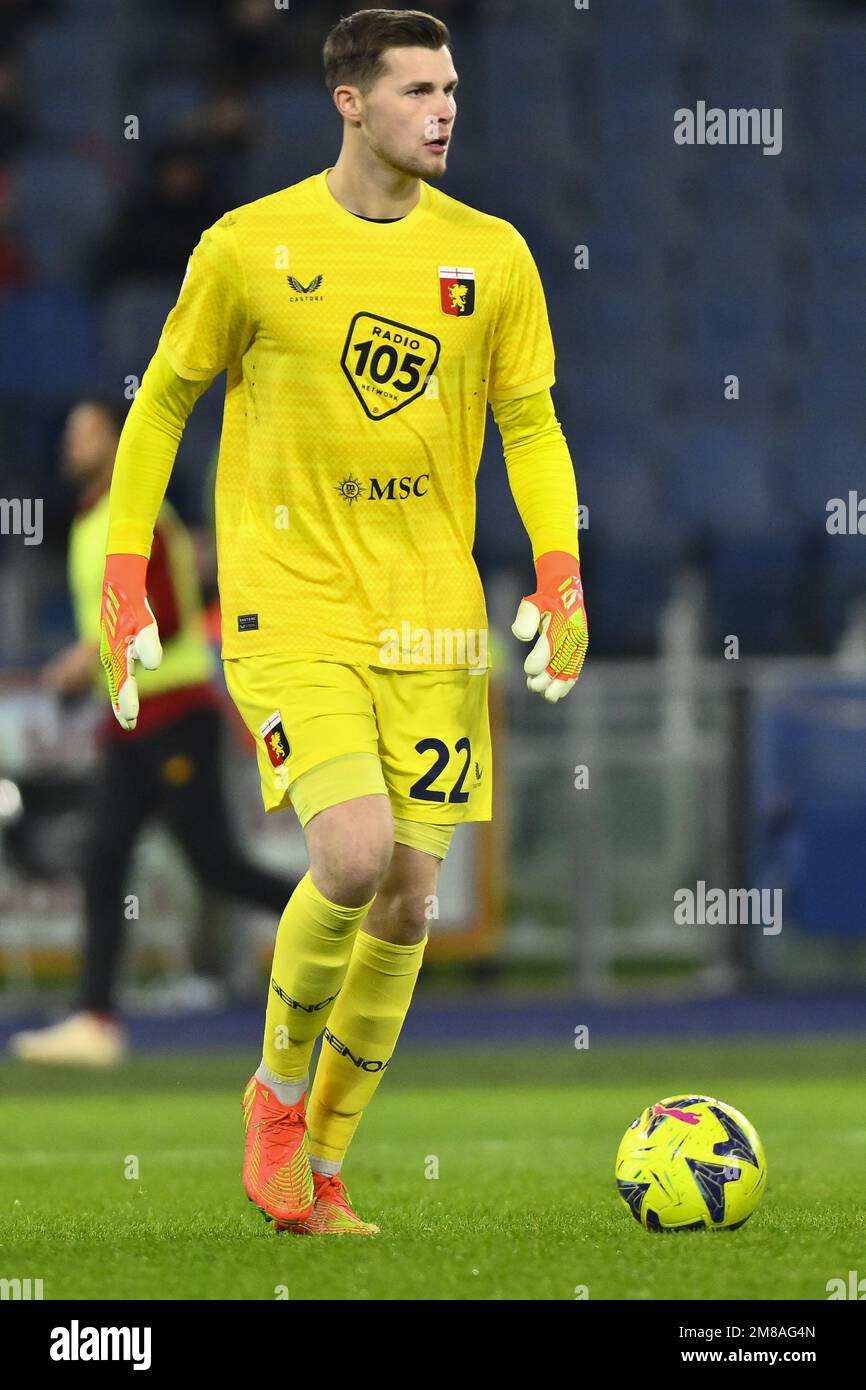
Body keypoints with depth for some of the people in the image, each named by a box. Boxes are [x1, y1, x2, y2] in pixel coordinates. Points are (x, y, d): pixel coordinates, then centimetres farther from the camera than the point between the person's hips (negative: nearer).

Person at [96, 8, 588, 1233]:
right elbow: (161, 407, 6)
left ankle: (320, 1170, 19)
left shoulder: (491, 255, 4)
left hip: (430, 623, 4)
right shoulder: (248, 247, -4)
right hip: (290, 612, -4)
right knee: (354, 853, -22)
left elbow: (531, 428, 10)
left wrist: (559, 582, -6)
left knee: (408, 900, 3)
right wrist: (125, 590, 0)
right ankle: (276, 1091, 5)